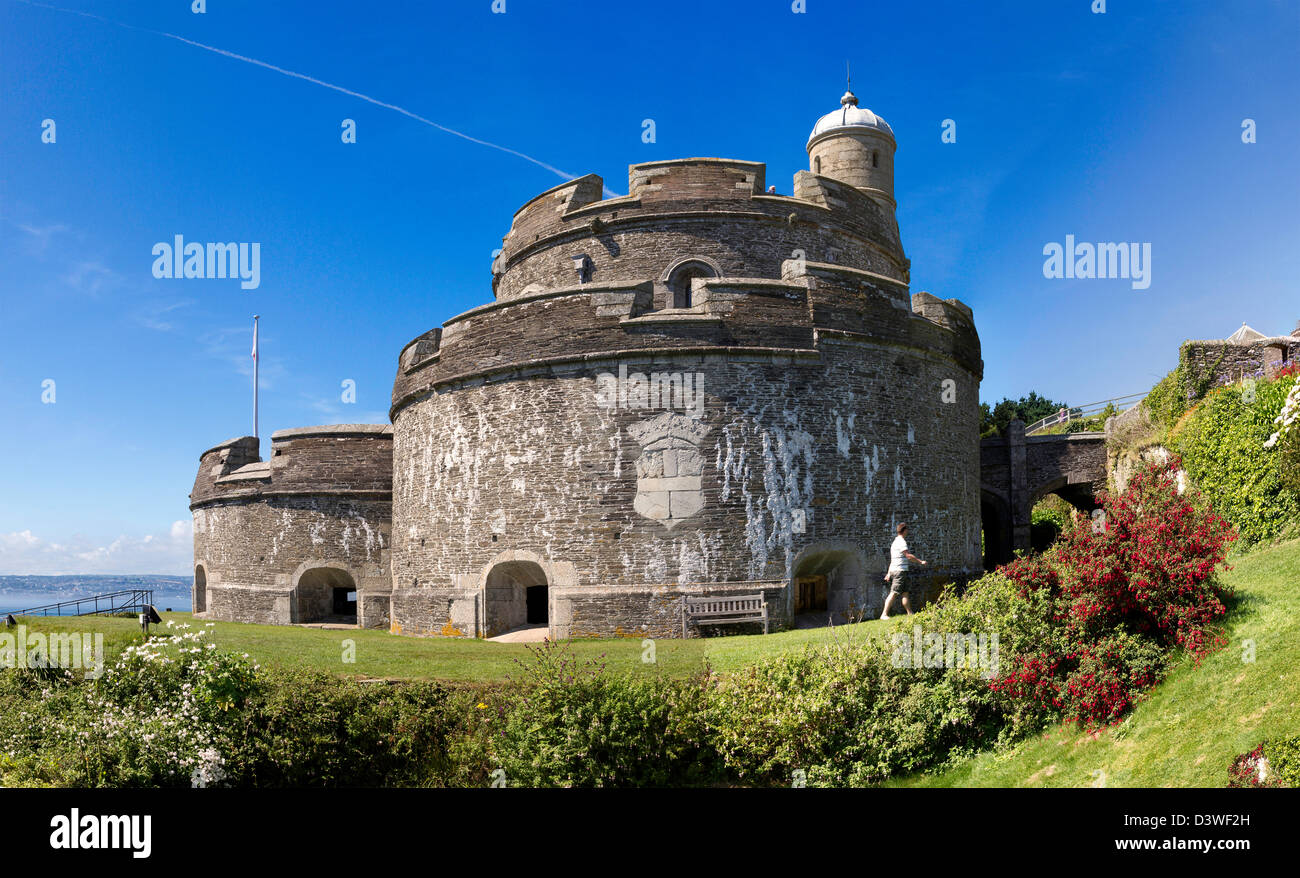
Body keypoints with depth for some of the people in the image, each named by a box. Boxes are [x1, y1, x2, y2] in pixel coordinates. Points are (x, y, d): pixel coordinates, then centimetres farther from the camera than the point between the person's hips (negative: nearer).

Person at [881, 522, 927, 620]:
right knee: (894, 593, -13)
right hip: (900, 570, -10)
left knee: (904, 593, 12)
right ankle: (884, 614, -16)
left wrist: (889, 573, 26)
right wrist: (920, 562, -13)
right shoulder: (901, 542, -11)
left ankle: (910, 613, 16)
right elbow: (908, 555, -20)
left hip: (893, 570, 10)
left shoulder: (896, 541, 19)